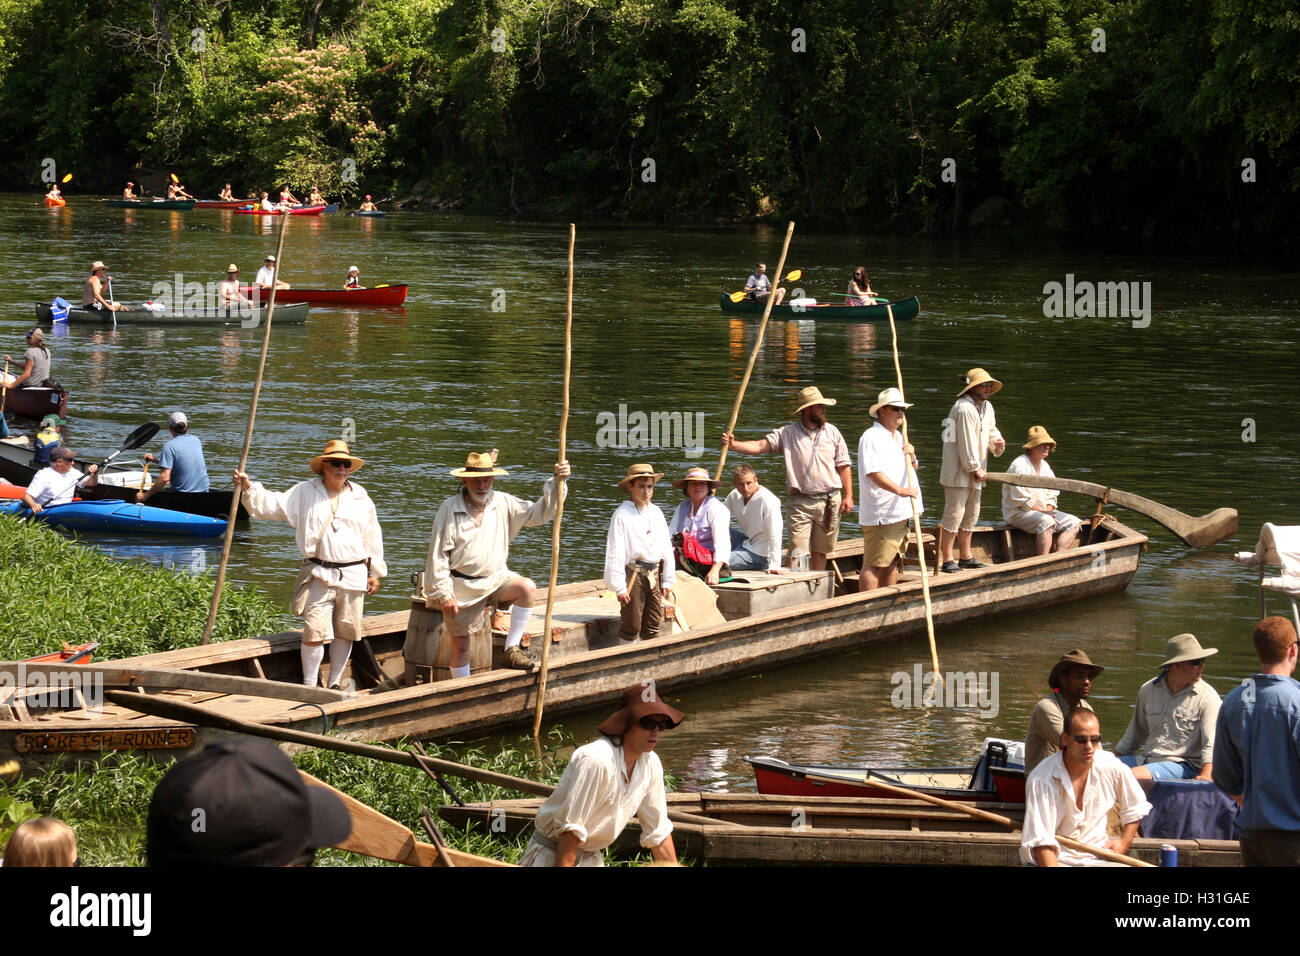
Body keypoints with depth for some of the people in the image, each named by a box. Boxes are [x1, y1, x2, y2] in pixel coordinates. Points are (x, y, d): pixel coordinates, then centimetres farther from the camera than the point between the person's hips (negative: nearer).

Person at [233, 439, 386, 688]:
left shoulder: (360, 497, 10)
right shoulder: (305, 493, 7)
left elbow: (372, 536, 15)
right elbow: (273, 505, 4)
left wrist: (375, 572, 14)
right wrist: (249, 488, -10)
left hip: (353, 576, 2)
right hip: (319, 575, -2)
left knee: (345, 632, 8)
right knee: (314, 632, -8)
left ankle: (334, 683, 22)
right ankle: (309, 685, 0)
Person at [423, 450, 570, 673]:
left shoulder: (503, 503, 1)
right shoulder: (450, 509, -9)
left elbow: (539, 512, 1)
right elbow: (438, 555, -9)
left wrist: (556, 482, -13)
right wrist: (444, 594, -12)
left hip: (495, 578, 3)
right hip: (461, 587, -3)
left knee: (528, 588, -24)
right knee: (460, 645, 1)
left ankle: (512, 650, -15)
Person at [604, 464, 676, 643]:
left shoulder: (656, 513, 11)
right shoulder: (622, 515, -7)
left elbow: (667, 548, 15)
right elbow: (615, 553, -9)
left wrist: (668, 580, 11)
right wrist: (619, 586, -13)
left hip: (654, 574, 5)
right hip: (633, 574, -5)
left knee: (654, 626, 8)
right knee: (631, 625, -2)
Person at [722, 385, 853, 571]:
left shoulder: (832, 432, 7)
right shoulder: (787, 434, 1)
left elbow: (843, 466, 9)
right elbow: (760, 446, -7)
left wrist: (848, 496, 2)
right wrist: (733, 445, -22)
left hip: (829, 500, 2)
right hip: (800, 502, -2)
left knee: (820, 551, 10)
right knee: (798, 553, -9)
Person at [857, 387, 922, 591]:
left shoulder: (899, 437, 20)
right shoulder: (871, 437, -11)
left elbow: (910, 468, 29)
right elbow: (873, 473, -23)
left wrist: (911, 456, 5)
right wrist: (900, 490, -33)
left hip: (900, 512, 10)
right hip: (880, 513, -10)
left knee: (892, 562, 13)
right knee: (874, 564, -10)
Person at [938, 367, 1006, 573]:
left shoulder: (987, 407, 13)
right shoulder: (965, 409, -20)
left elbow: (991, 431, 22)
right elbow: (966, 442, -21)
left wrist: (997, 442, -3)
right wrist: (975, 469, -16)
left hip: (973, 472, 11)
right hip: (958, 472, -11)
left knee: (970, 515, 18)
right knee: (954, 515, -10)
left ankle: (965, 558, 29)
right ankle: (947, 561, -9)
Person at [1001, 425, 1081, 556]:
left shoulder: (1045, 466, 14)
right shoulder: (1019, 466, -13)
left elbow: (1051, 496, 16)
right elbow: (1021, 500, -18)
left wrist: (1049, 510, -5)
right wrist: (1043, 512, -18)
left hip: (1044, 512, 9)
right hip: (1017, 513, -9)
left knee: (1074, 523, -5)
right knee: (1046, 522, -36)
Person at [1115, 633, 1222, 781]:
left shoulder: (1208, 697, -4)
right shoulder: (1148, 690, 10)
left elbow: (1212, 743, -12)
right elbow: (1137, 732, 26)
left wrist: (1206, 774, -29)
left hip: (1184, 767, -6)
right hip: (1150, 761, 6)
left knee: (1133, 775, -31)